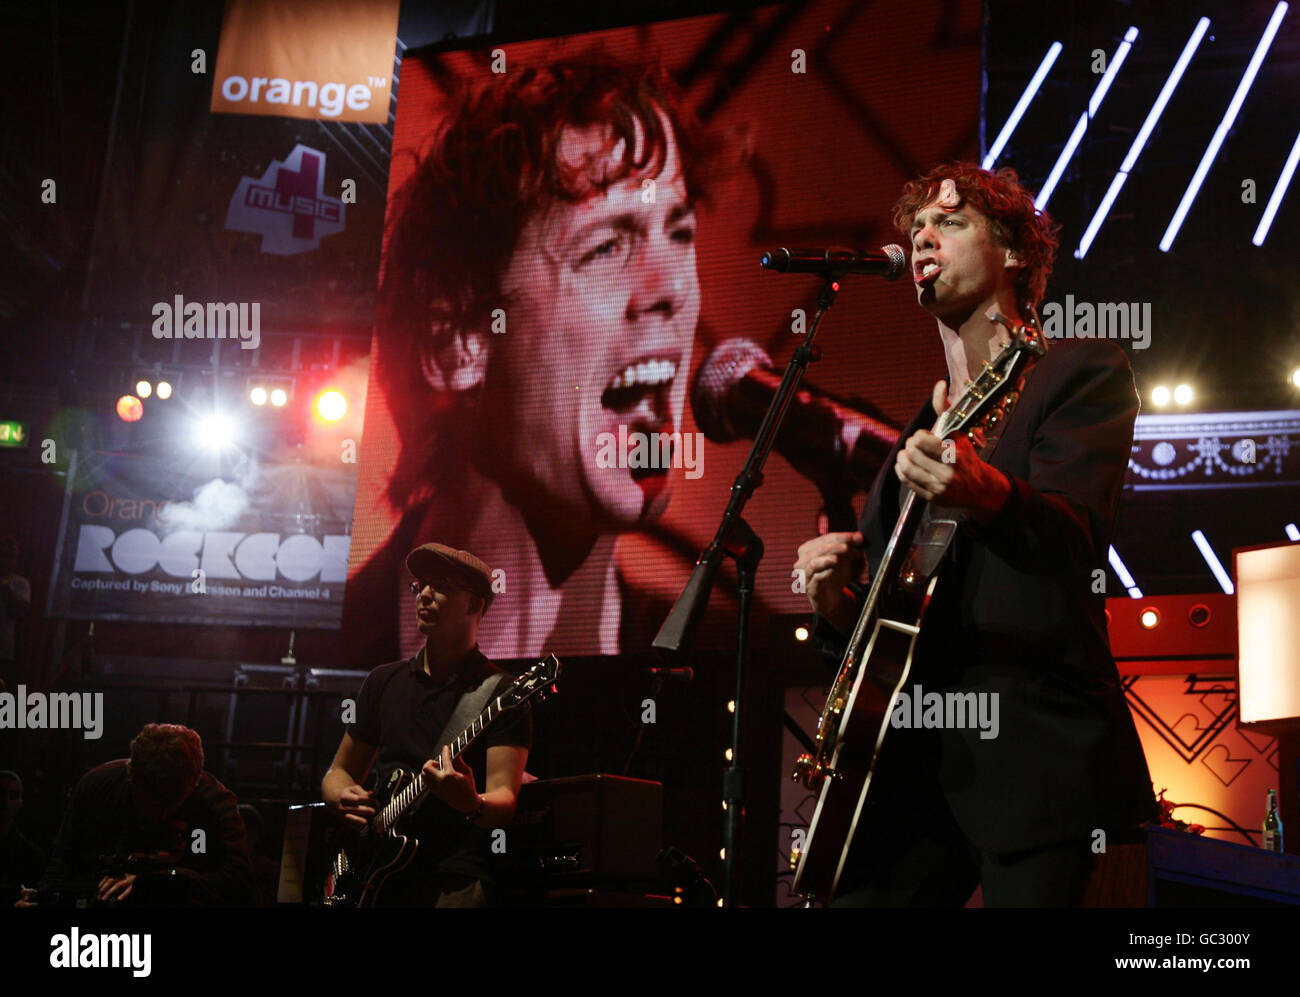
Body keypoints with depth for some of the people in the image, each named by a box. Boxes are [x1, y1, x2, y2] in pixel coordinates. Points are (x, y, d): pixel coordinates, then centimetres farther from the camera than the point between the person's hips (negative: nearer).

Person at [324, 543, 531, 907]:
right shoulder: (384, 681, 14)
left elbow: (504, 803, -9)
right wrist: (344, 797, -1)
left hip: (456, 880, -5)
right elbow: (339, 771, 21)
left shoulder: (498, 693, -1)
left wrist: (472, 804, -31)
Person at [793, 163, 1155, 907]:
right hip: (914, 763, 6)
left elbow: (1073, 533, -16)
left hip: (1036, 757, -6)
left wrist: (982, 494, -37)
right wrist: (835, 602, -1)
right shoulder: (914, 433, 20)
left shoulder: (1085, 371, 3)